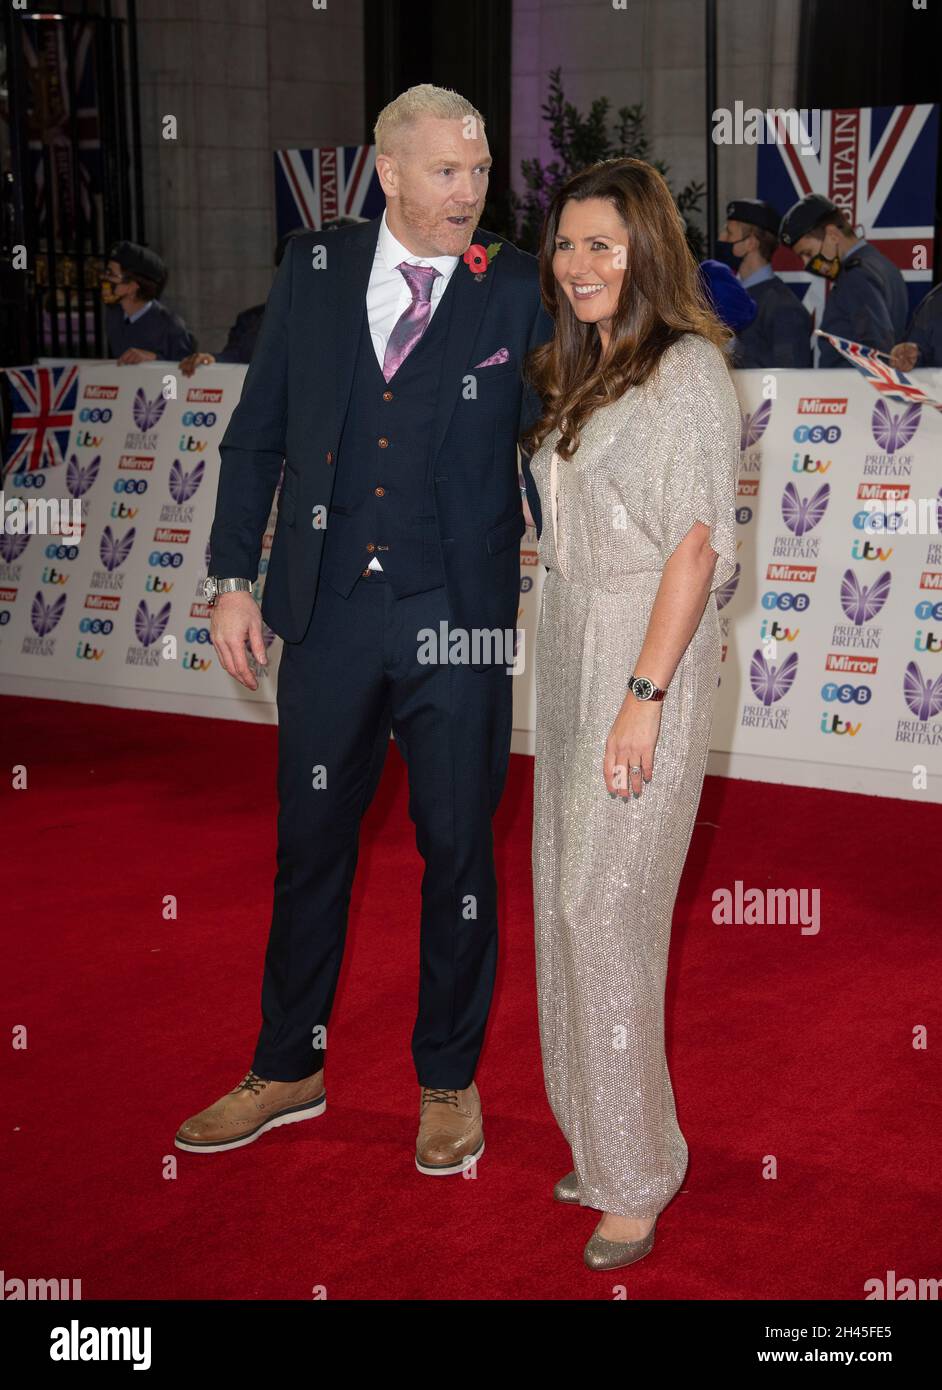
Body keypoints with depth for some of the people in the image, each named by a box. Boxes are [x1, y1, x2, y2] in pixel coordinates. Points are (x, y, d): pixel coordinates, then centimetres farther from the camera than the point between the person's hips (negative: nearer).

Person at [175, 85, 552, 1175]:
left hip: (459, 620, -2)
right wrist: (232, 579, 3)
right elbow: (256, 435, 8)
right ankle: (287, 1069, 32)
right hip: (328, 610, 2)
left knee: (457, 849, 9)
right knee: (309, 842, 13)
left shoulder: (520, 290, -2)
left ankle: (449, 1079, 28)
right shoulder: (312, 271, 5)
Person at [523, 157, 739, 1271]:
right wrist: (572, 667, 10)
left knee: (605, 906, -6)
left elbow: (695, 544, -16)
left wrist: (643, 696, -20)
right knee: (569, 899, 11)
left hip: (648, 652, -8)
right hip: (569, 645, 8)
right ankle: (599, 1136, 24)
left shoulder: (688, 366, -10)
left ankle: (637, 1174, 7)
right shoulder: (582, 371, 15)